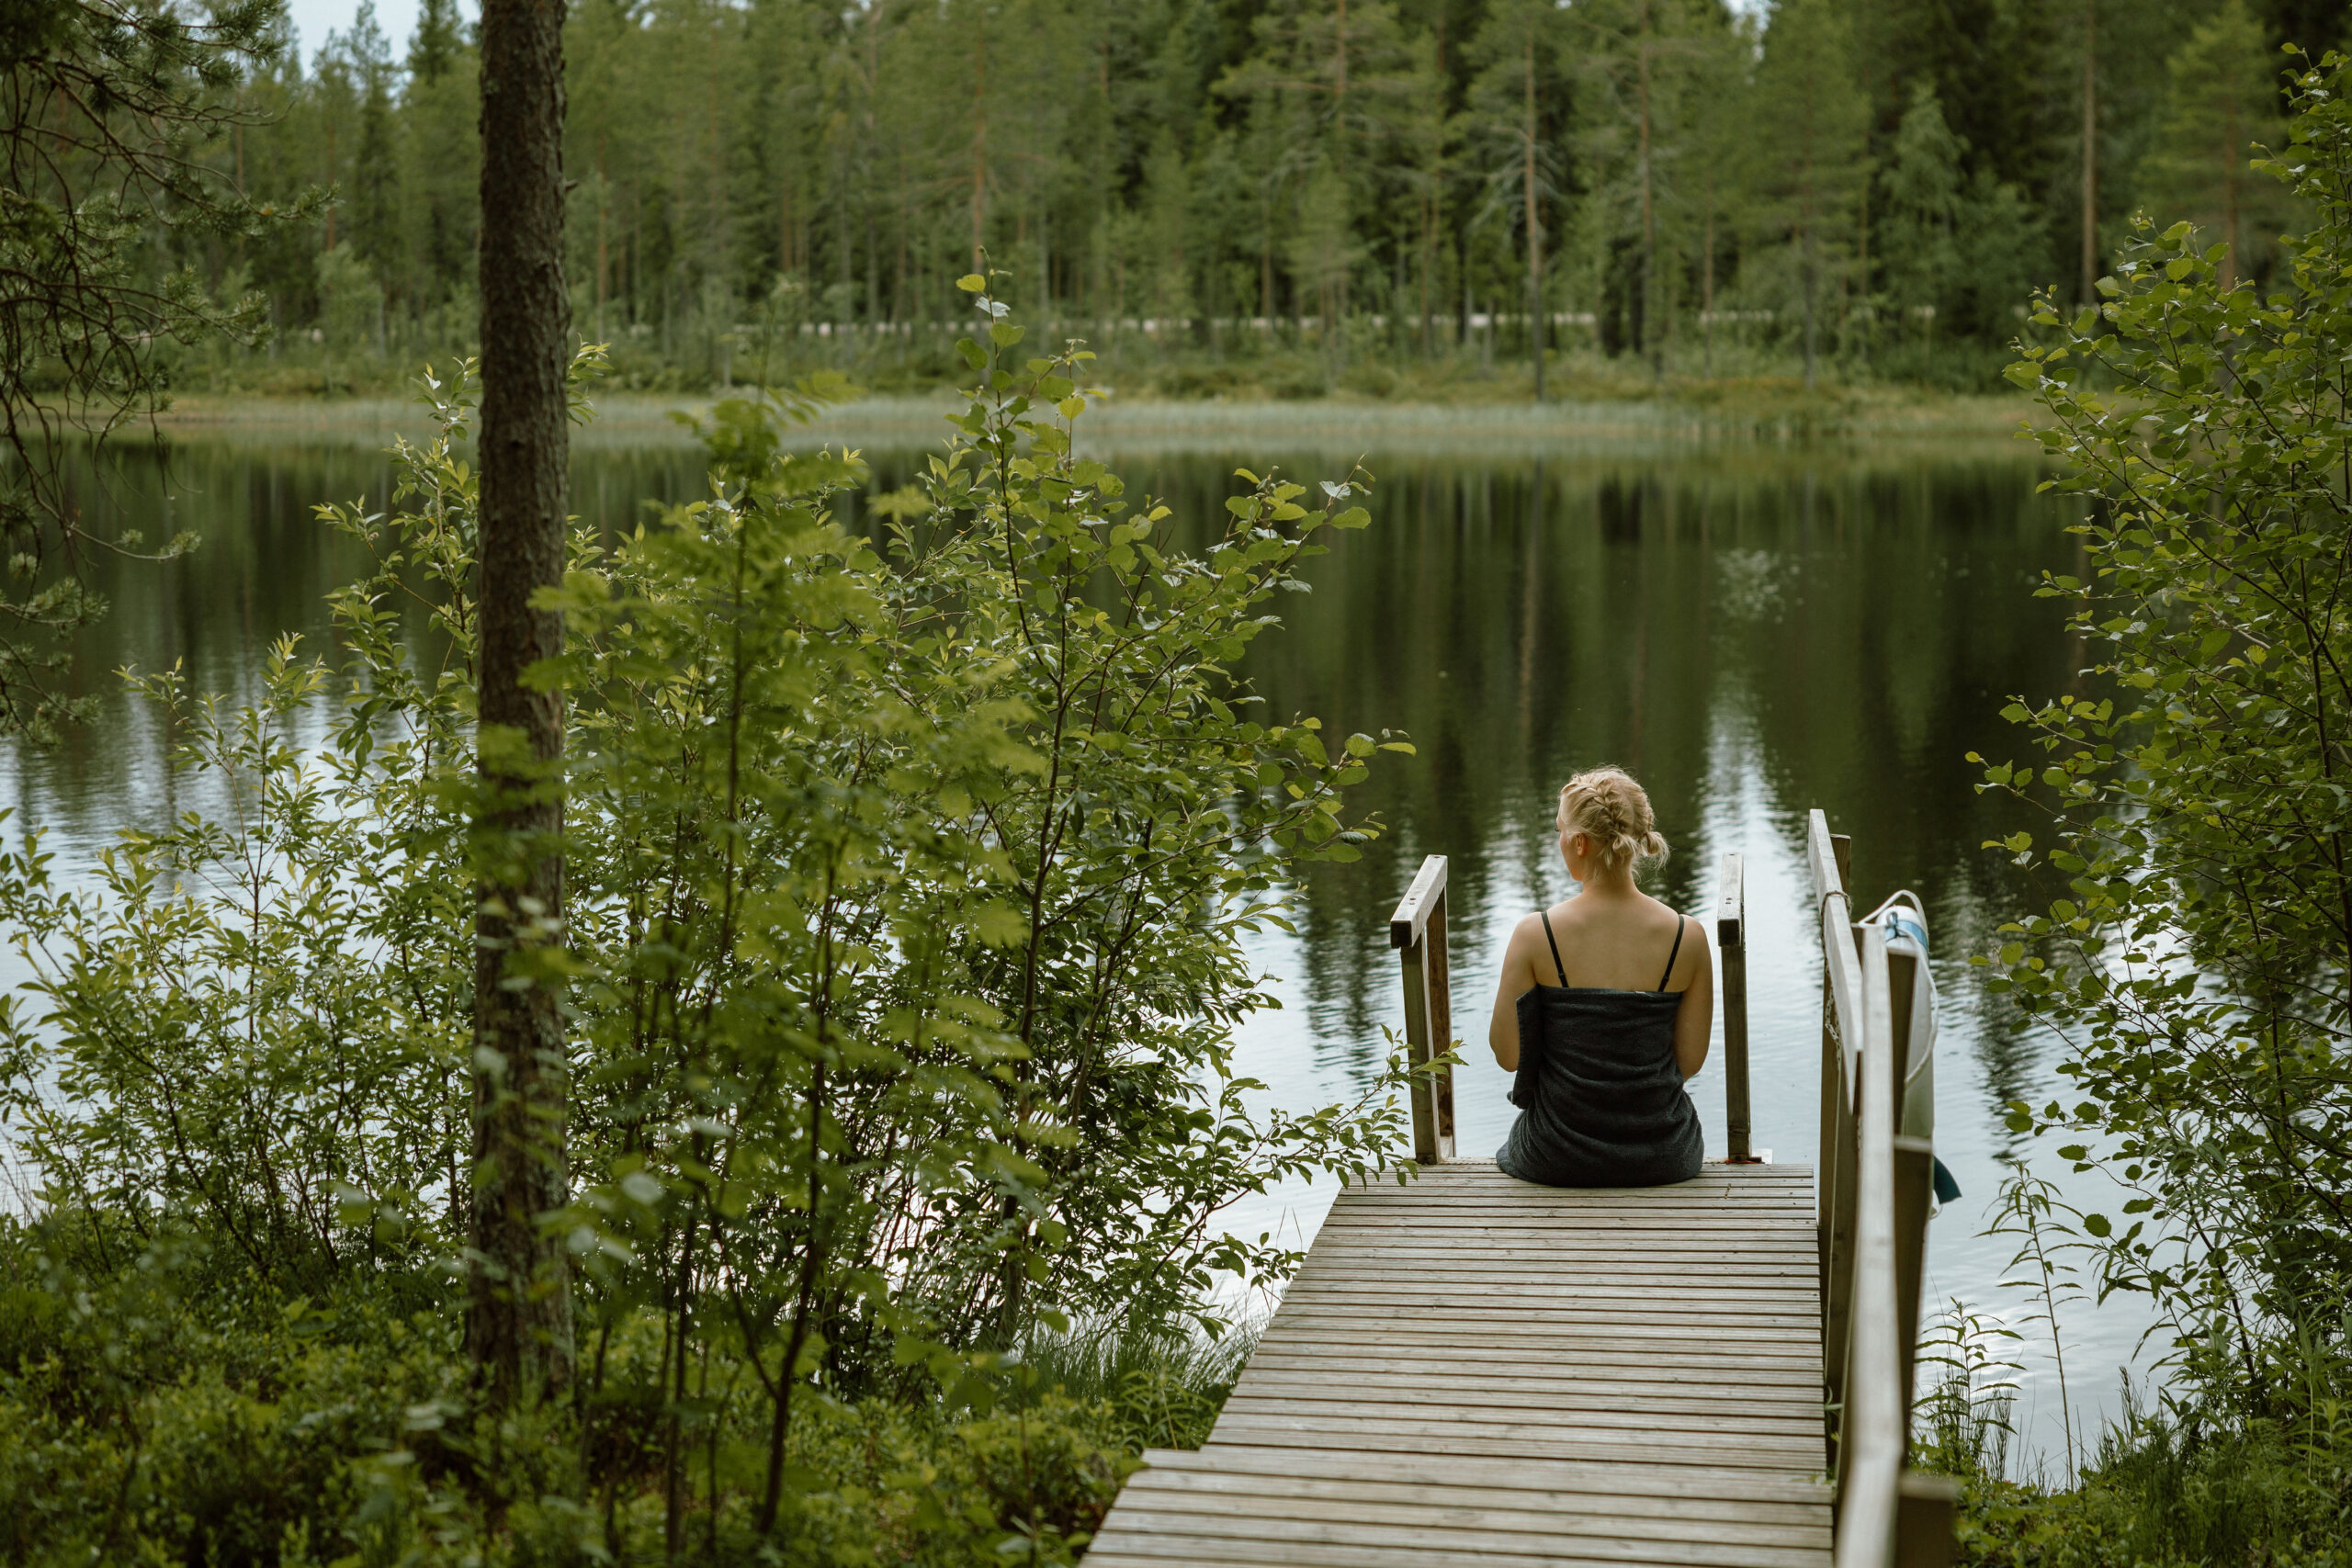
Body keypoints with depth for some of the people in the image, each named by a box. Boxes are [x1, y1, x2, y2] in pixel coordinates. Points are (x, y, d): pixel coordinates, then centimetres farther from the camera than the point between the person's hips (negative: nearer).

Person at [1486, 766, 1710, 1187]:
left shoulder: (1535, 935, -17)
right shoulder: (1688, 937, -12)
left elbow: (1508, 1055, -8)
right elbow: (1690, 1060, -3)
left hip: (1559, 1159, -1)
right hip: (1663, 1159, 1)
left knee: (1510, 1153, 35)